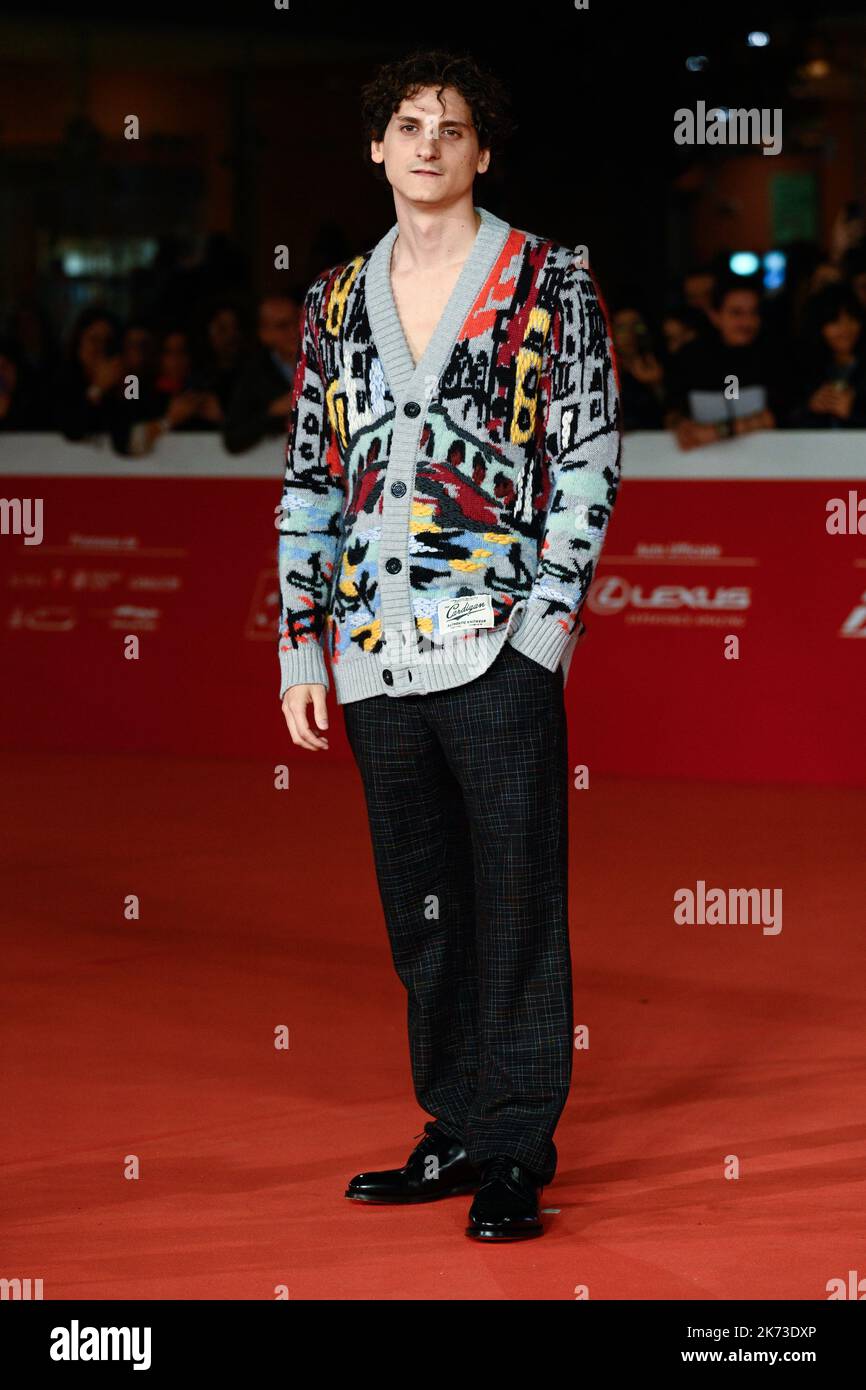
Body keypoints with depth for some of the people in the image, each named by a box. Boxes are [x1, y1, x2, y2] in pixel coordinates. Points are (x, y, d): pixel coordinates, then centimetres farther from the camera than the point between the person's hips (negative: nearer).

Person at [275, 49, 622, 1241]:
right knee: (421, 915, 11)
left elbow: (590, 464, -3)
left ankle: (518, 1153, 4)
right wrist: (300, 645, 10)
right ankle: (456, 1133, 21)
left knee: (515, 908, -2)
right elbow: (308, 482, 15)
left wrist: (550, 620, -11)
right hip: (377, 653, 5)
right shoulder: (338, 300, 14)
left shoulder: (548, 282, 1)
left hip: (499, 648, -5)